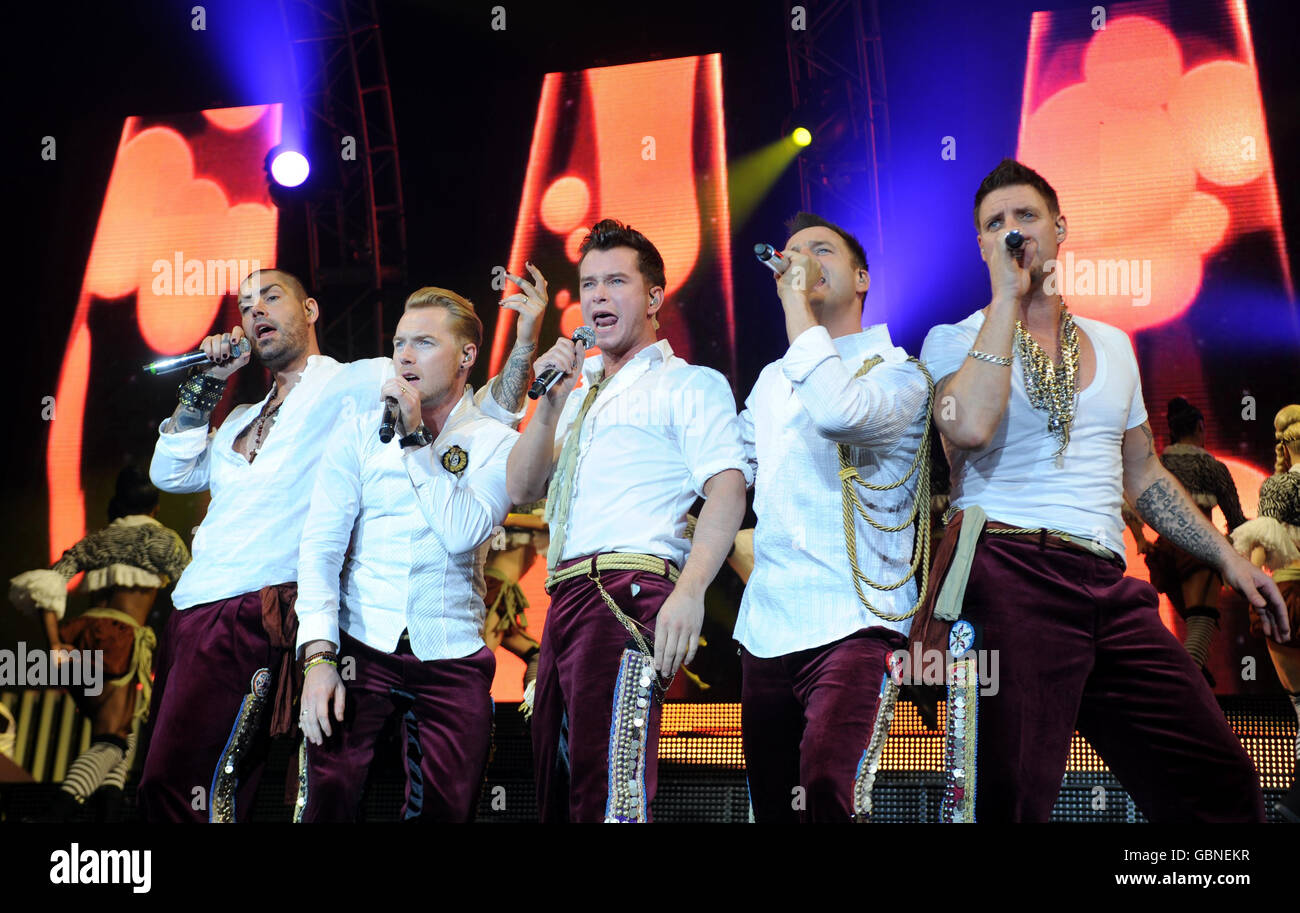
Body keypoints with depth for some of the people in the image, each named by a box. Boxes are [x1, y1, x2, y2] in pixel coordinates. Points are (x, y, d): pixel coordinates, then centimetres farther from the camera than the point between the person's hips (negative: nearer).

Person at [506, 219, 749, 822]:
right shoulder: (580, 395, 27)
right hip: (567, 596, 8)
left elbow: (727, 487, -11)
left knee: (606, 792, -18)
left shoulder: (688, 384, 4)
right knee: (557, 790, 11)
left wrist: (689, 592, -25)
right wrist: (551, 401, 5)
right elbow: (521, 490, 18)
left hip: (628, 593, -8)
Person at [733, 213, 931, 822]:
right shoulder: (772, 381, 19)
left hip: (852, 627, -7)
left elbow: (838, 412, -24)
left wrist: (798, 306, -15)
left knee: (825, 791, -29)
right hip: (766, 628, 7)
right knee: (770, 807, 9)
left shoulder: (898, 373, -1)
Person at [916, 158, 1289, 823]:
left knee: (1223, 789, 1)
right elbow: (970, 427, -18)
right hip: (1008, 575, -5)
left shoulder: (1111, 344, 21)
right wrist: (1007, 298, -9)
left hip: (1110, 592, 5)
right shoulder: (954, 342, 5)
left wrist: (1226, 556, 18)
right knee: (1009, 799, -11)